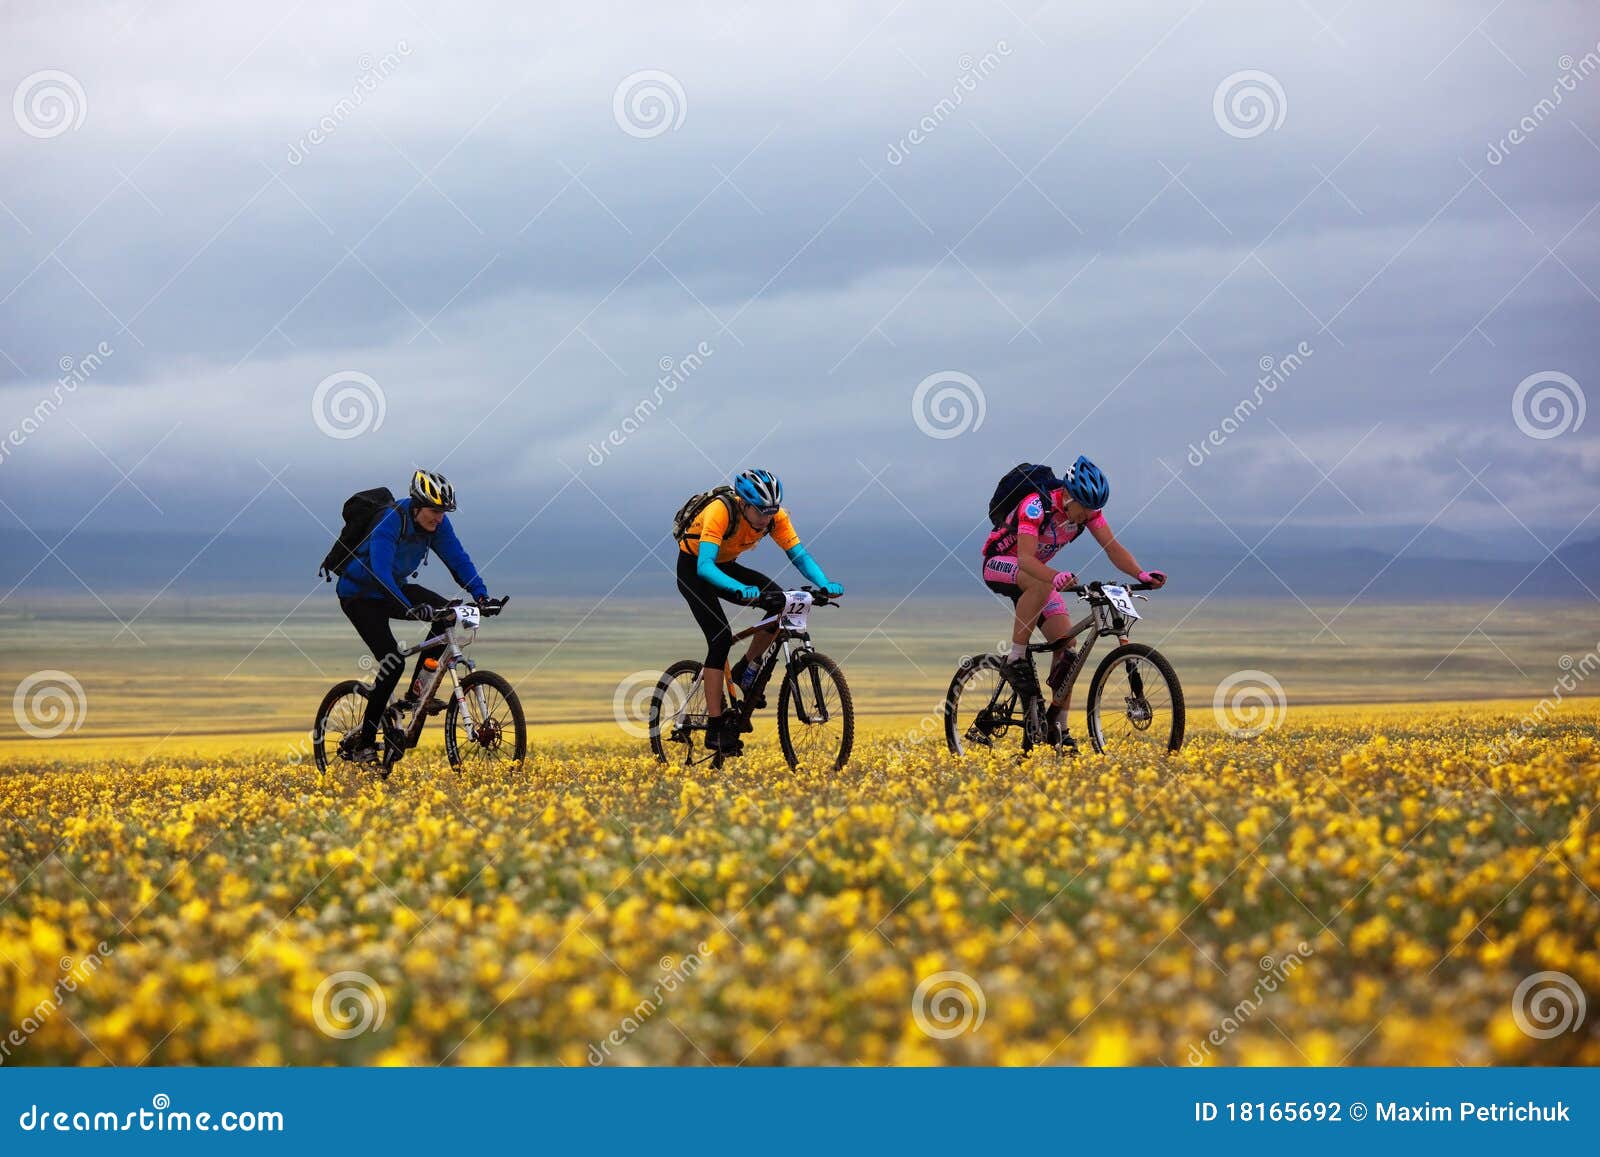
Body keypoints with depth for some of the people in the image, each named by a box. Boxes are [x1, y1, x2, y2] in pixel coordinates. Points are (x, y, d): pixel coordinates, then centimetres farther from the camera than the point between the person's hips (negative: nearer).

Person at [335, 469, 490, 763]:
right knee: (392, 661, -20)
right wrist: (408, 607, -55)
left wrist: (481, 594, -26)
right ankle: (362, 744, -12)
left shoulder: (436, 523, -11)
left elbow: (457, 558, -11)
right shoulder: (390, 522, -31)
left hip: (393, 589, 7)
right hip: (359, 595, -7)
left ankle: (417, 691, -4)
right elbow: (381, 571, -42)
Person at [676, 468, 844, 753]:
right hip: (694, 569, -5)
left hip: (725, 567, 5)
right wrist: (740, 589, -61)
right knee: (720, 638, -21)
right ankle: (715, 728, -16)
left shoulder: (774, 516, -20)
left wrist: (824, 583, -40)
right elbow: (705, 566, -45)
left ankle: (746, 669, 3)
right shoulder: (721, 511, -37)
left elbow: (799, 555, -21)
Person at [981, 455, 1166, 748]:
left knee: (1067, 644, -8)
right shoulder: (1036, 505, -33)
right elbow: (1025, 557, -44)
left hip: (1035, 571, 6)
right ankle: (1017, 659, -29)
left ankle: (1057, 726, 1)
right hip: (1000, 564, -6)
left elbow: (1112, 547, -17)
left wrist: (1141, 574, -36)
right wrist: (1056, 577, -63)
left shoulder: (1088, 508, -14)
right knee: (1040, 583, -41)